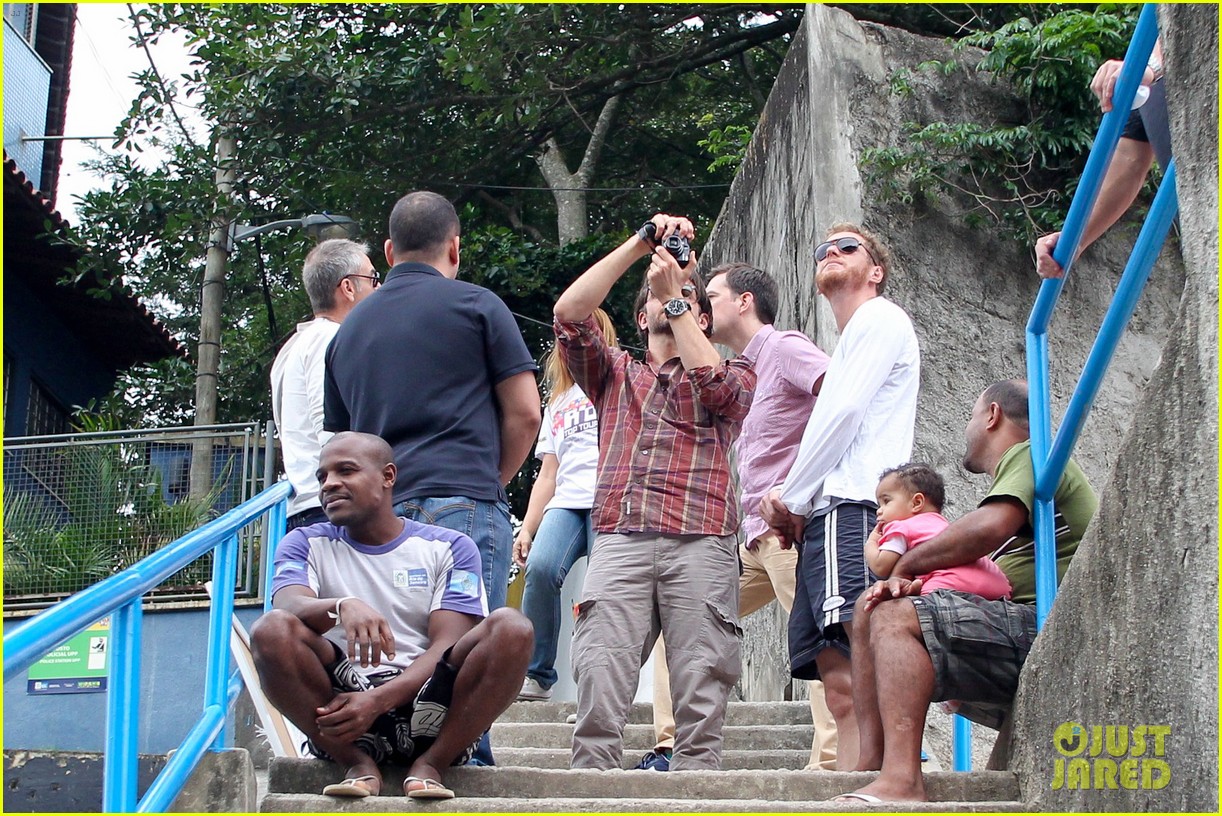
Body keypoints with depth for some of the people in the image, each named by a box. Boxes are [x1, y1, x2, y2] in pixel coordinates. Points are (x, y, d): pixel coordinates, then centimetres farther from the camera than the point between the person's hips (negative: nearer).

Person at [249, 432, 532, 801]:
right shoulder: (306, 544, 12)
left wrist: (378, 700, -21)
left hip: (428, 703, 0)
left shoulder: (449, 548, 9)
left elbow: (449, 646, -4)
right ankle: (358, 762, -16)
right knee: (272, 629, -26)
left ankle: (429, 764, -18)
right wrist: (342, 607, -35)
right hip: (343, 703, 0)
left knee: (511, 627, -25)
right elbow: (290, 606, -11)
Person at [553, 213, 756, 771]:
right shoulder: (616, 374, 30)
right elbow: (568, 314, 13)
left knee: (700, 700, -10)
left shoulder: (736, 373, 25)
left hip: (700, 541, -1)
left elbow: (712, 384, 0)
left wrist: (675, 295, 5)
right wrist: (639, 245, 11)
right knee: (598, 690, -16)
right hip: (619, 537, 1)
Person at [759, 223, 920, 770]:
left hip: (852, 508, -10)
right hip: (825, 519, 10)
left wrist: (793, 499, -1)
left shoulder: (880, 318, 7)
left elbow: (843, 414, -5)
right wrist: (791, 504, 10)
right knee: (841, 686, -2)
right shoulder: (847, 345, 36)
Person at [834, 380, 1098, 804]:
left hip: (1046, 630, -10)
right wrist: (908, 584, -2)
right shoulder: (1017, 470, 31)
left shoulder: (1030, 454, 1)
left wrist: (905, 565, -6)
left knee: (894, 617, -25)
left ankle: (901, 780, -41)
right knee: (871, 612, 11)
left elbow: (989, 527, -21)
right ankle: (872, 765, -7)